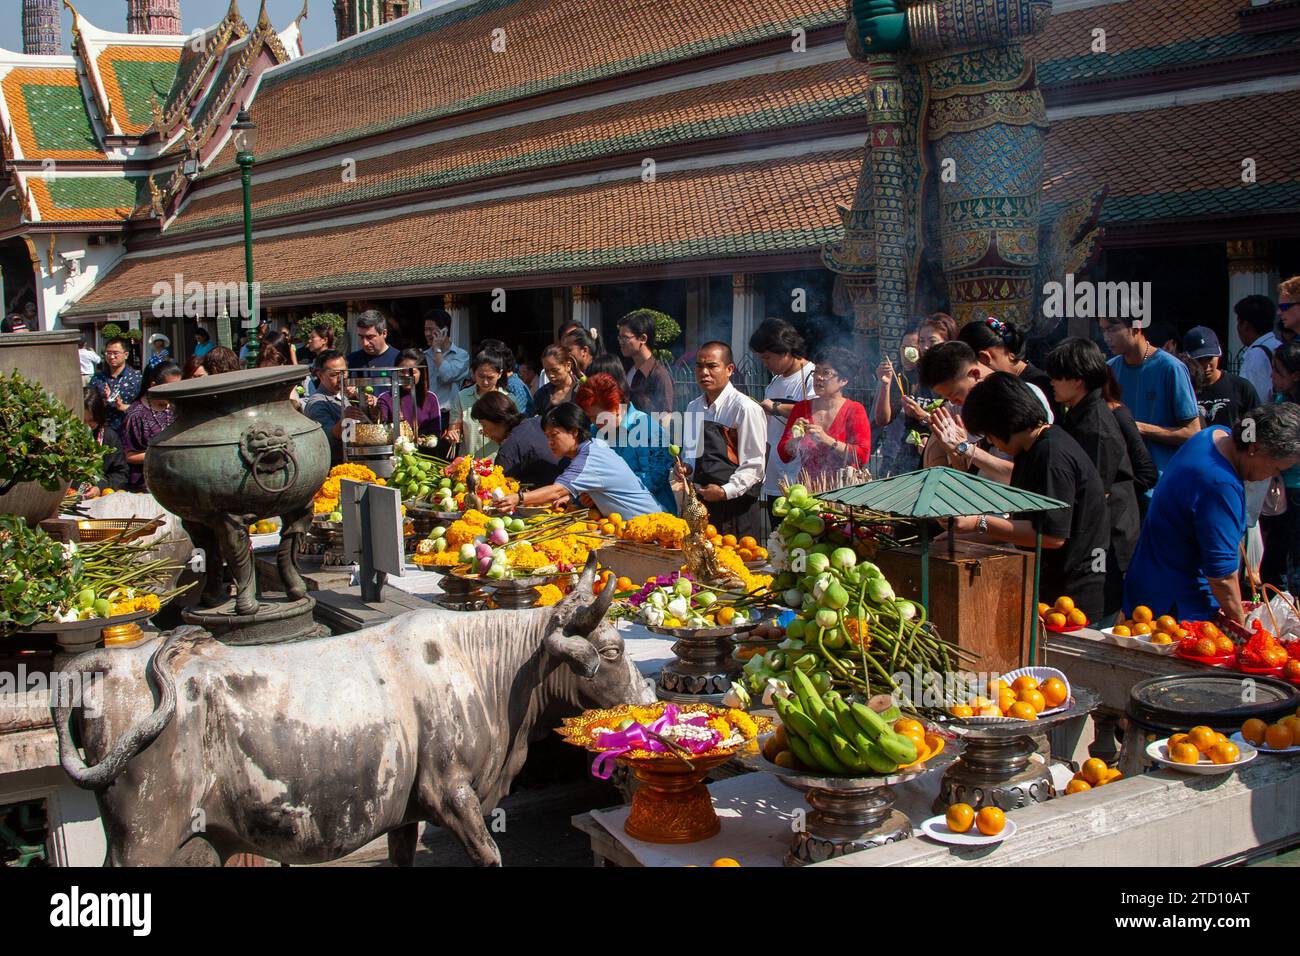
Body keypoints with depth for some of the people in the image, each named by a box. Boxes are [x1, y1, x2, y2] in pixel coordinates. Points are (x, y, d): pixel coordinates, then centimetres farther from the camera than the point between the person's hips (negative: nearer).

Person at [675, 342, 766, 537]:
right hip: (699, 504, 6)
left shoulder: (746, 409, -11)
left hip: (734, 507, -6)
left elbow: (754, 464, -13)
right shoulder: (693, 408, 11)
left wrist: (725, 491, -21)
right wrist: (686, 468, 2)